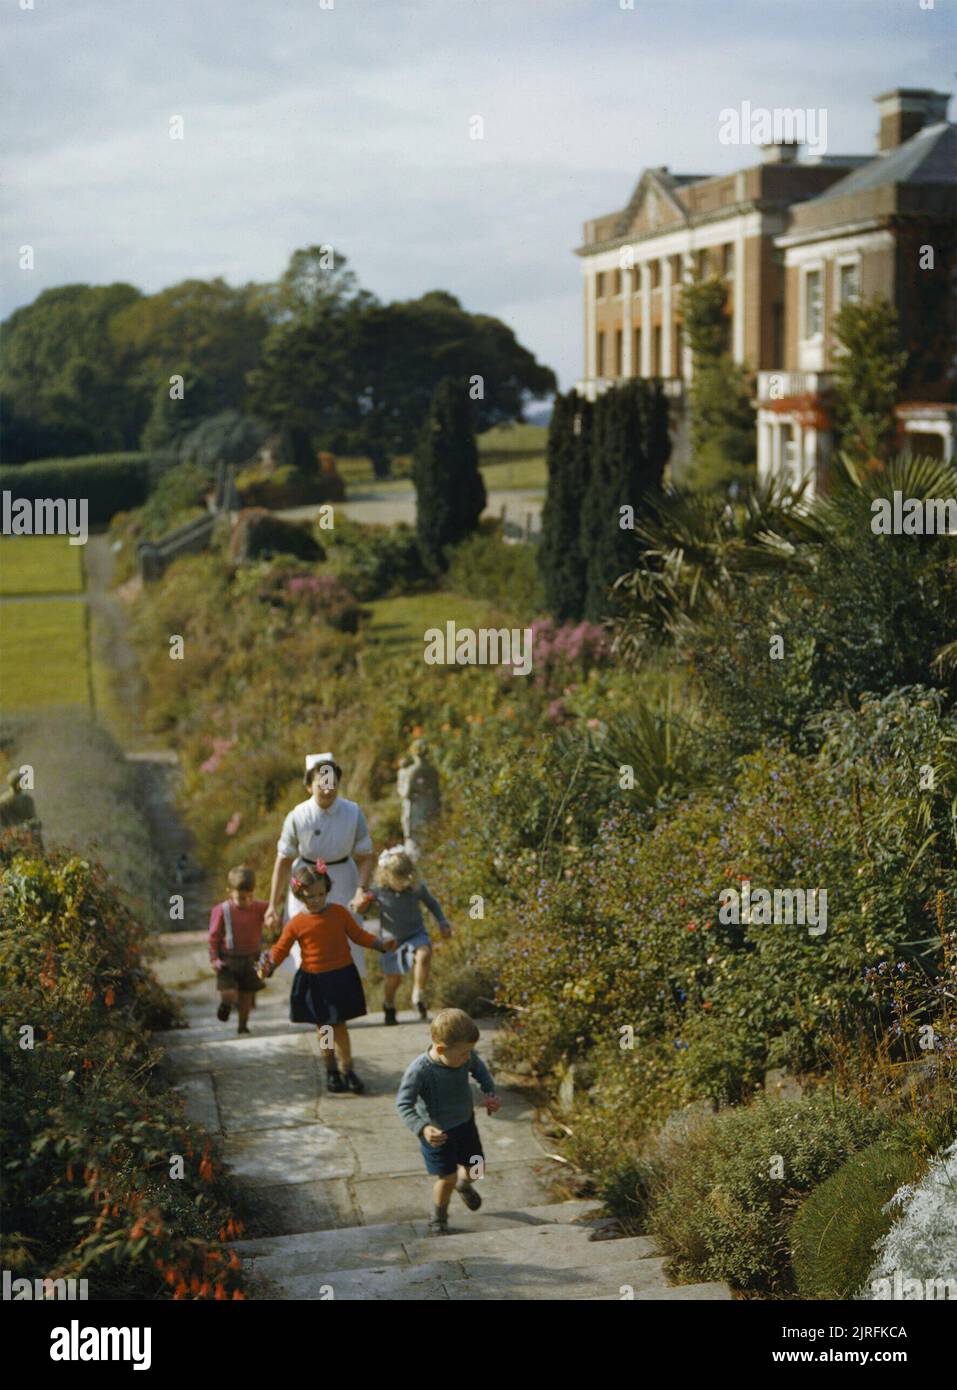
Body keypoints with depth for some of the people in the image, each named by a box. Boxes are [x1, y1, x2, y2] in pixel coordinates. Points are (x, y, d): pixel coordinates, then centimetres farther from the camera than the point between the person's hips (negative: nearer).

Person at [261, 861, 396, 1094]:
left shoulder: (339, 912, -1)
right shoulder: (296, 923, -6)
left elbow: (357, 934, 8)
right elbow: (281, 949, 1)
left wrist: (379, 943, -4)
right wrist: (269, 965, -17)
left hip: (342, 977, 1)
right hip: (313, 982, 0)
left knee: (339, 1025, 2)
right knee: (324, 1028, 8)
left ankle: (346, 1070, 9)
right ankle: (331, 1070, 22)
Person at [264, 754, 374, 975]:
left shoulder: (353, 813, -14)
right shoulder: (297, 817, -16)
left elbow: (365, 857, -8)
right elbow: (283, 860, -6)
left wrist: (361, 890, -26)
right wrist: (273, 905, -3)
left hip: (342, 884, 1)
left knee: (346, 949, 6)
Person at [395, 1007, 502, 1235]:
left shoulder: (466, 1058, -18)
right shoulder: (419, 1071, -34)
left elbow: (480, 1069, 6)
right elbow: (403, 1104, -27)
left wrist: (490, 1093, -5)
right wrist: (422, 1129, -38)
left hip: (465, 1122, 5)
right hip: (437, 1133, -5)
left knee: (476, 1168, 18)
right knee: (447, 1178, -2)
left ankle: (464, 1184, 56)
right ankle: (438, 1220, 27)